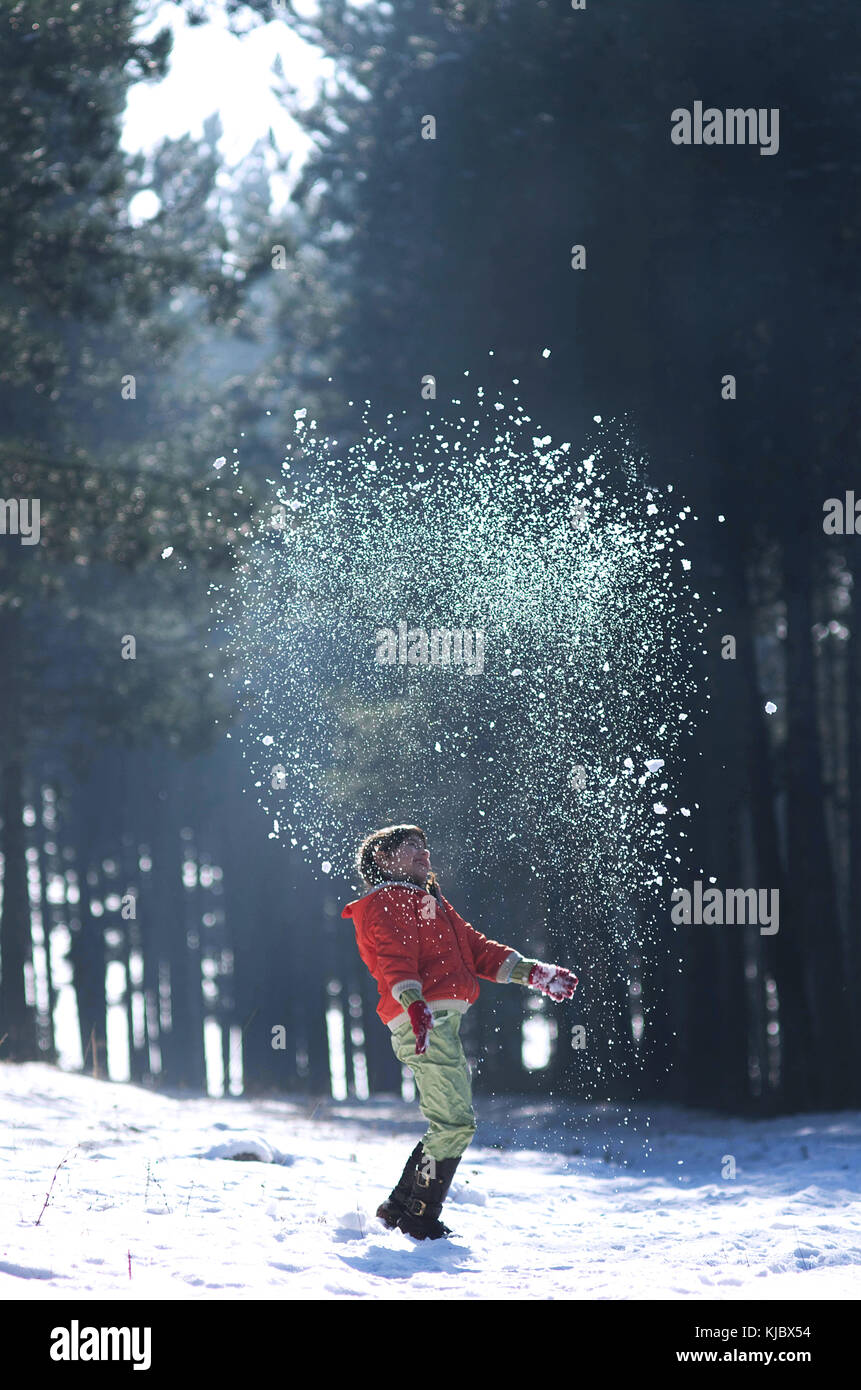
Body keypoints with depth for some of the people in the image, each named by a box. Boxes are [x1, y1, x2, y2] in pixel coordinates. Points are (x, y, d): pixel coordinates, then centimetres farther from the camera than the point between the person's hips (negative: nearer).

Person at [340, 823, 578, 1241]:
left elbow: (476, 948, 29)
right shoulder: (385, 902, 0)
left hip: (442, 1022, 10)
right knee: (456, 1121, -13)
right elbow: (395, 957, -18)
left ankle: (400, 1207, 16)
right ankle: (420, 1219, -7)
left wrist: (531, 972, 20)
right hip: (423, 1023, -10)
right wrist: (412, 1002, -35)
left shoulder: (430, 902, 30)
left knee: (450, 1124, 11)